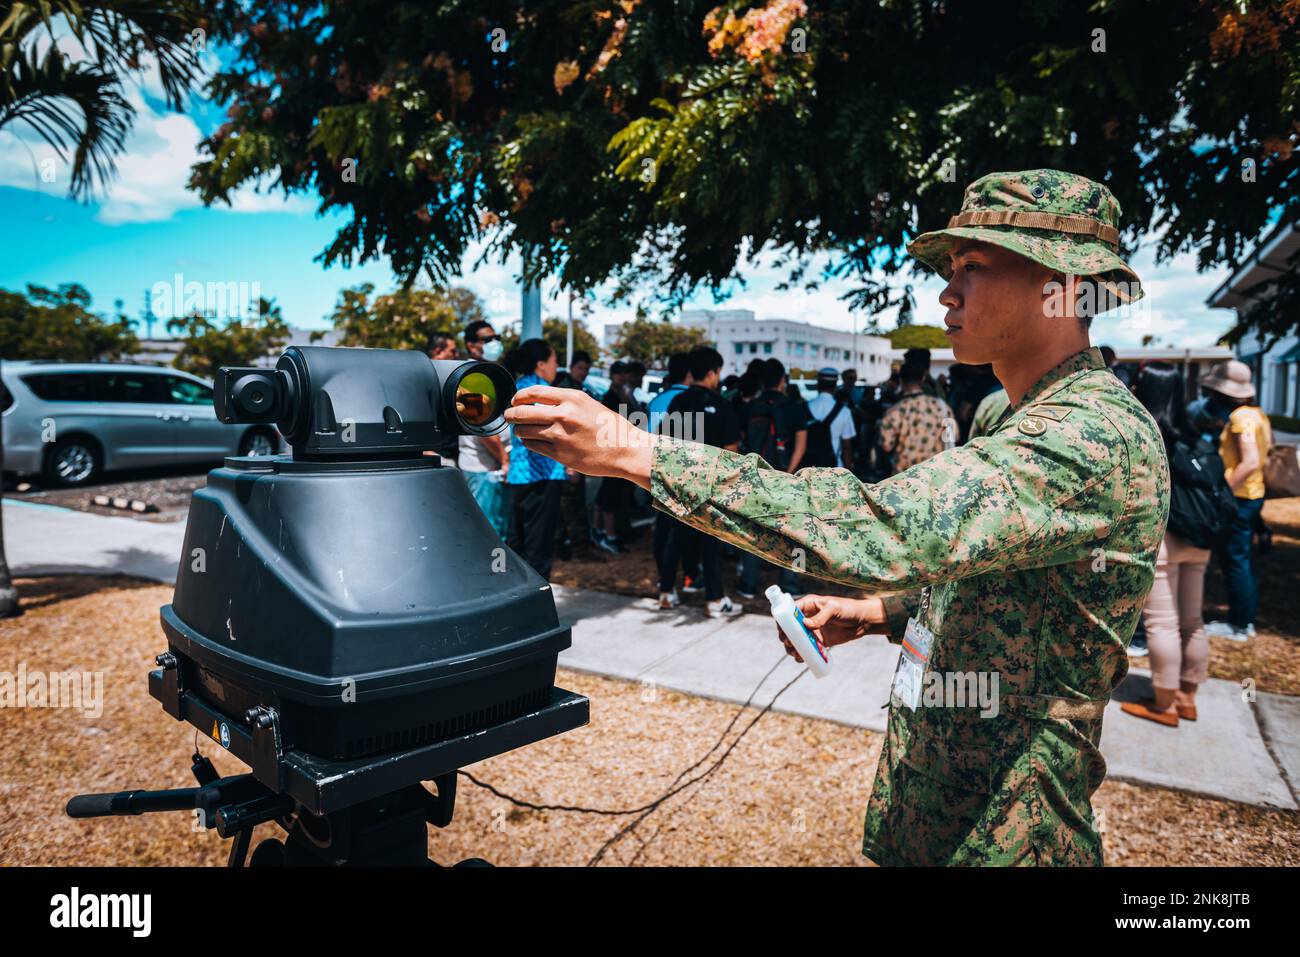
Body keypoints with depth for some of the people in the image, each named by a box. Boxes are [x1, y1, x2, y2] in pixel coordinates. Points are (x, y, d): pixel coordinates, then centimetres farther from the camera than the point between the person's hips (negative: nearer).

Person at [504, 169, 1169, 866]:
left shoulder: (1099, 434, -25)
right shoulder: (1015, 421, 8)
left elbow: (883, 528, -38)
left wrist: (635, 452, -36)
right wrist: (879, 612, 1)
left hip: (997, 819, -8)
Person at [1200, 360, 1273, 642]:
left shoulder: (1241, 417, -18)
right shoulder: (1257, 413, 11)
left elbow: (1250, 462, -26)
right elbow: (1262, 458, 17)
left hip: (1239, 499, -10)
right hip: (1253, 495, 10)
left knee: (1235, 560, -1)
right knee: (1243, 559, 16)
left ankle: (1238, 626, 7)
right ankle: (1246, 619, 26)